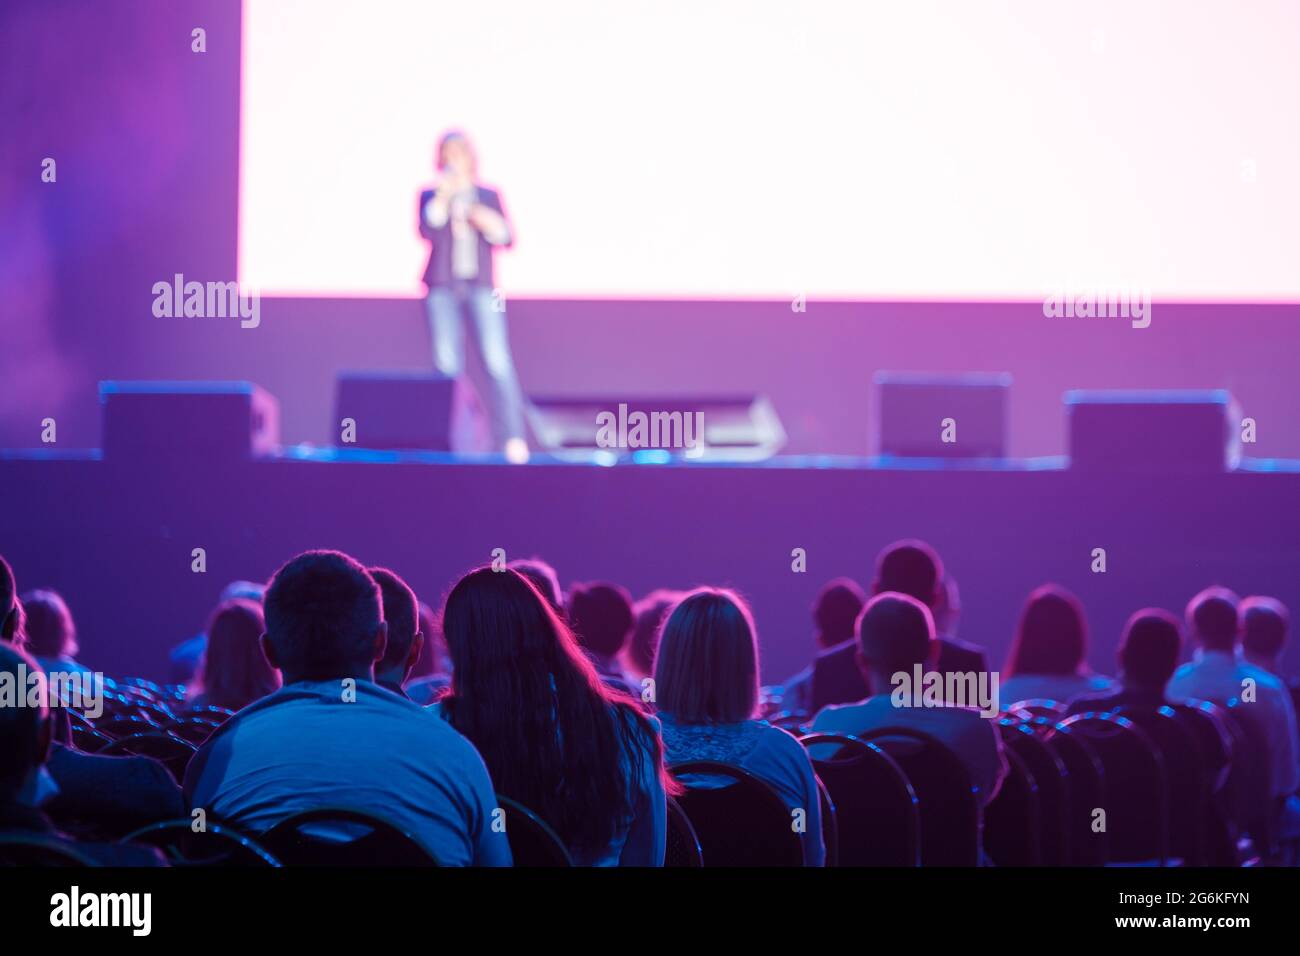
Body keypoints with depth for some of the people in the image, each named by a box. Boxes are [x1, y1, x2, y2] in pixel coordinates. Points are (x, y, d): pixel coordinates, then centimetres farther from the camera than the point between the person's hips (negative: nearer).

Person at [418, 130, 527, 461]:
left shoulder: (488, 196, 15)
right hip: (443, 286, 0)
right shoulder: (431, 195, 11)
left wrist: (489, 224, -11)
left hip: (481, 286, 0)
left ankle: (512, 439, -18)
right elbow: (428, 229, -8)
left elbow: (506, 238, 7)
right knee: (447, 363, -6)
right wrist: (445, 194, -17)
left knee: (497, 359, -14)